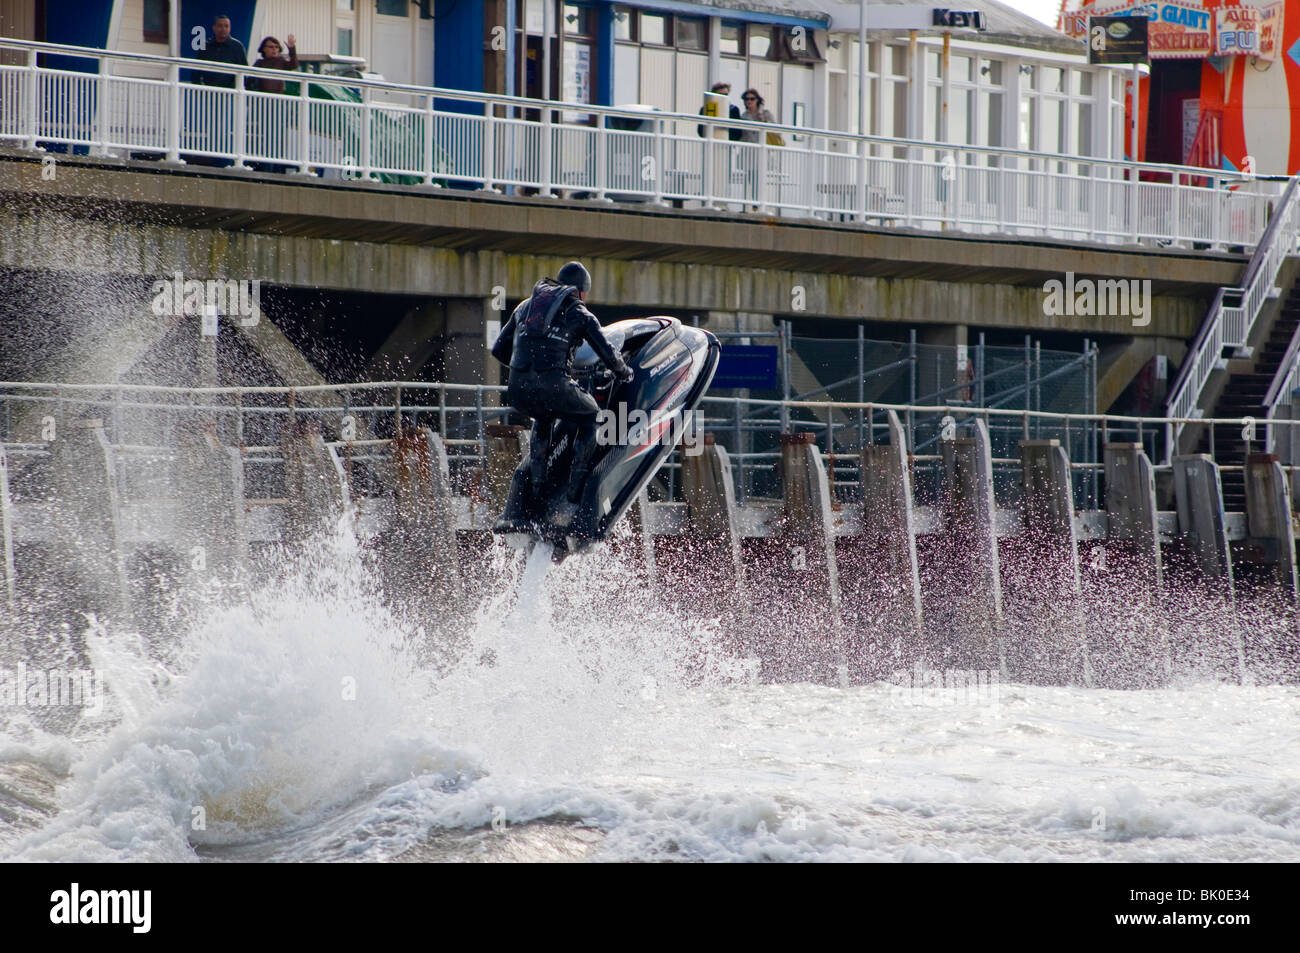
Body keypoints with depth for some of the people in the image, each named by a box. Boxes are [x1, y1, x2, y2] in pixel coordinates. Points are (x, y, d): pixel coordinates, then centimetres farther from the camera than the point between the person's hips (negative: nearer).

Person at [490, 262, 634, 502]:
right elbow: (608, 354, 6)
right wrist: (624, 373, 27)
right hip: (553, 386, -5)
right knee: (591, 418, 22)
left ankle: (536, 480, 23)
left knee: (543, 417, 37)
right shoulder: (580, 315, 11)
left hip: (518, 391, 5)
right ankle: (576, 486, 9)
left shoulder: (525, 306, 24)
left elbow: (498, 350, 27)